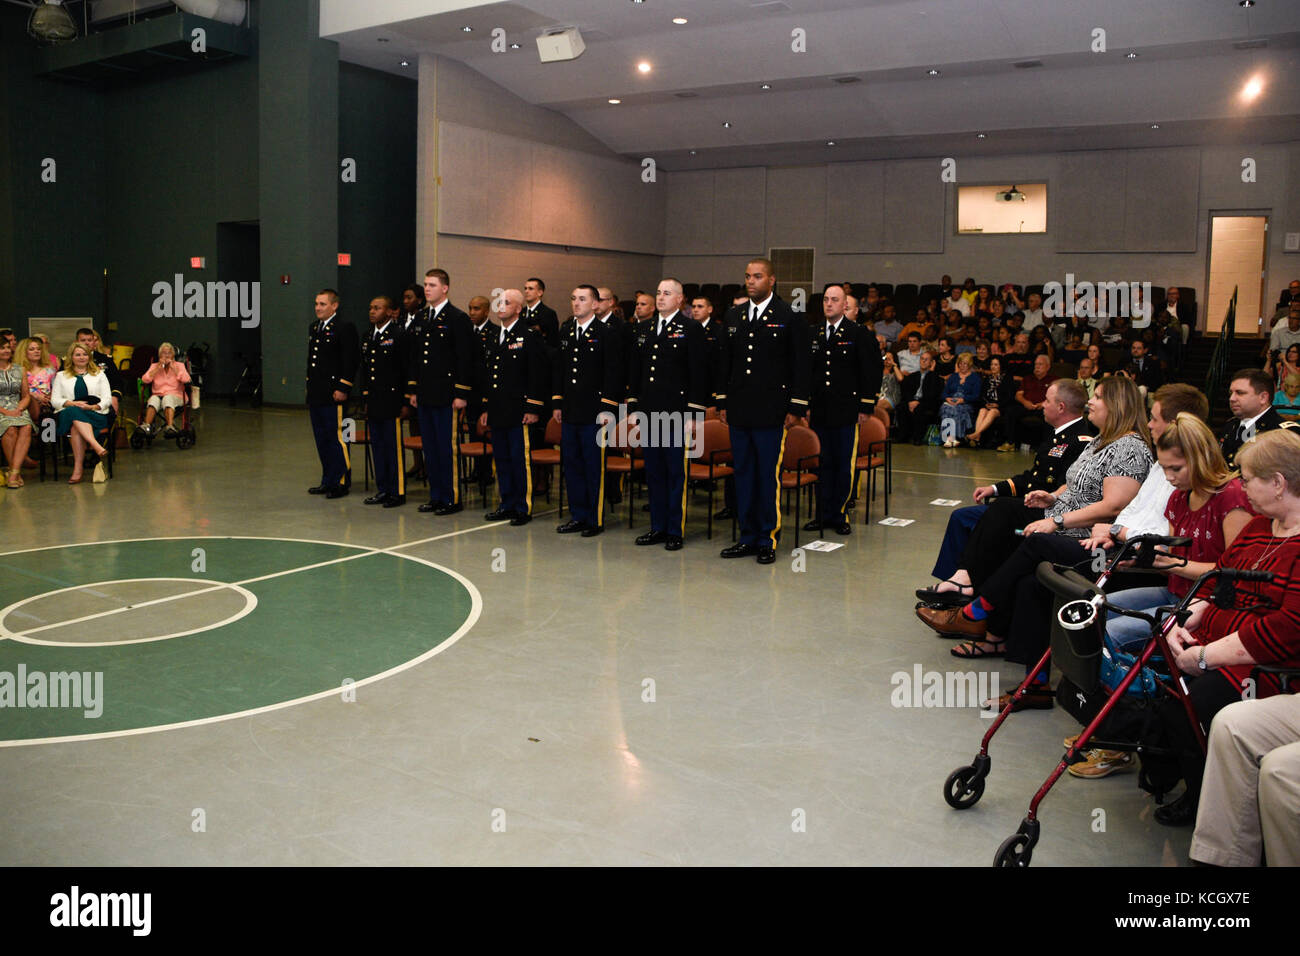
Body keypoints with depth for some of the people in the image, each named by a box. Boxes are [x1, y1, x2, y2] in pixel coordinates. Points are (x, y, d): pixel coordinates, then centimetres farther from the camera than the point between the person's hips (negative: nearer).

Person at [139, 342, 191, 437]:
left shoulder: (179, 365, 14)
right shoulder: (154, 366, 18)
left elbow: (186, 379, -5)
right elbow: (145, 379, 1)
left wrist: (173, 367, -6)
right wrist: (158, 368, -3)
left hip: (175, 396, -2)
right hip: (158, 395, 2)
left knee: (167, 398, -37)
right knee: (154, 399, -34)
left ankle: (170, 427, -58)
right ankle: (147, 426, -53)